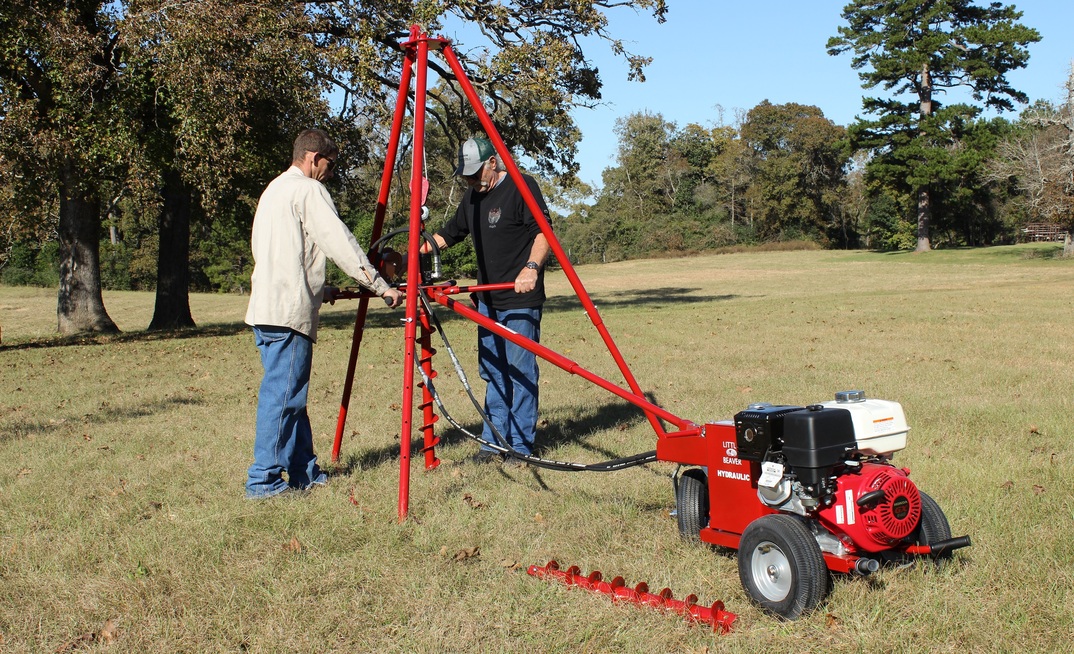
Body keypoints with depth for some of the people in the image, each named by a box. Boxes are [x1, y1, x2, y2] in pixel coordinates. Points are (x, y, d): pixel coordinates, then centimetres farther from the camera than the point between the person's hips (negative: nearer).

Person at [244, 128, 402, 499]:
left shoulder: (275, 189, 23)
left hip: (266, 307, 10)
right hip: (289, 311, -10)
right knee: (283, 395, -7)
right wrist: (381, 287, -9)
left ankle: (304, 472, 17)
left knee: (289, 395, 12)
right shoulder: (308, 190, -6)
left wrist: (318, 289, 28)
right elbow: (340, 244, -13)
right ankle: (263, 480, -4)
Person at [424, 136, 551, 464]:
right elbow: (448, 234, 24)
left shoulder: (522, 187, -8)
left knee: (520, 372, -5)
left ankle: (521, 445, 3)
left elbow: (543, 231, -16)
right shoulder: (472, 196, 15)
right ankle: (493, 441, 17)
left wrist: (531, 267, -31)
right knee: (492, 373, 10)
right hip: (487, 298, 8)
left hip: (520, 298, -8)